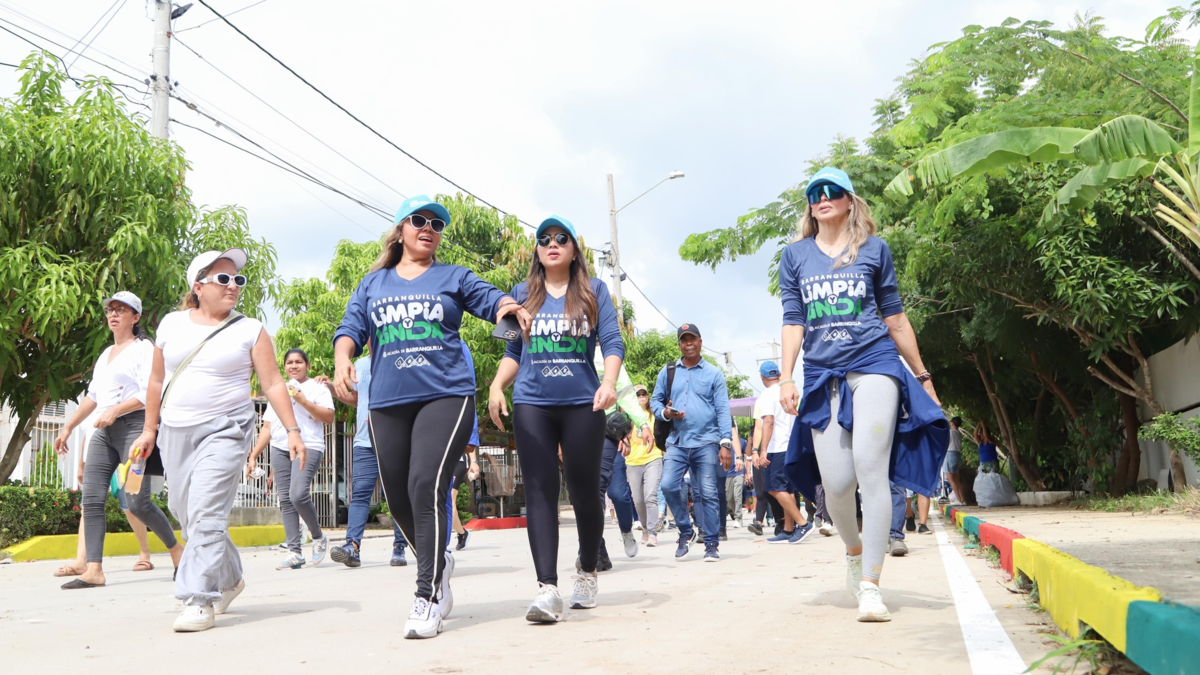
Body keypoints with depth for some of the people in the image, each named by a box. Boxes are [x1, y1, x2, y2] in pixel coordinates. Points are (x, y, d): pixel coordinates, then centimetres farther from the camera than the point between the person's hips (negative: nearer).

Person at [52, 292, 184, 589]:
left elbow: (150, 393, -13)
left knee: (137, 503, -10)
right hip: (103, 432, 7)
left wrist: (115, 410, -24)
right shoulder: (106, 354, 21)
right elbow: (93, 396, 25)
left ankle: (175, 548, 11)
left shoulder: (144, 348, -2)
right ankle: (94, 570, -6)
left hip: (133, 426, -7)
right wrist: (68, 427, 22)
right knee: (92, 499, -6)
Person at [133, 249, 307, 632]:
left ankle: (200, 600, -12)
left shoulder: (250, 330, 1)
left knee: (206, 514, -15)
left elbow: (273, 384, -1)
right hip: (175, 432, 5)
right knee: (185, 514, 12)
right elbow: (157, 381, 16)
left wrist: (291, 430, -7)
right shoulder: (172, 325, 9)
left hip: (225, 431, -4)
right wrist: (150, 430, 17)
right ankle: (228, 579, 30)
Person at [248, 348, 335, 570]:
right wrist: (253, 455, 16)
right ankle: (294, 552, -2)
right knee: (285, 501, -2)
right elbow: (267, 428, 24)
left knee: (298, 495, -22)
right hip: (279, 449, 6)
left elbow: (329, 417, -4)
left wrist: (303, 401, -11)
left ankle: (319, 538, -1)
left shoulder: (317, 388, 9)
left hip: (308, 447, -6)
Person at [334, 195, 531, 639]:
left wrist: (511, 308, -27)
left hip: (445, 396, -3)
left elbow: (491, 300, -3)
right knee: (398, 499, 7)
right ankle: (438, 563, 34)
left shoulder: (454, 277, 11)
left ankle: (428, 598, -13)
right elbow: (351, 328, 8)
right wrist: (342, 359, -14)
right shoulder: (373, 283, 18)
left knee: (426, 487, -19)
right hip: (387, 403, 4)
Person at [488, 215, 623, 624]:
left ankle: (587, 575, 27)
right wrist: (497, 386, 1)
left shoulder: (594, 291, 7)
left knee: (585, 491, 6)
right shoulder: (523, 294, 13)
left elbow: (612, 342, -1)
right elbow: (514, 350, 16)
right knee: (539, 491, -8)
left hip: (583, 403, -1)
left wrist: (609, 382, -18)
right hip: (531, 404, 1)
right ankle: (547, 589, -11)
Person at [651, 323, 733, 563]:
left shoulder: (713, 373, 7)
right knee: (668, 485, -14)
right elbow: (655, 400, 16)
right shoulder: (667, 372, 13)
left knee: (707, 493, -3)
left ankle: (711, 544, 8)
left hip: (706, 443, -2)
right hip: (677, 442, 2)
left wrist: (725, 443, -7)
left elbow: (723, 410, 2)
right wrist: (665, 413, -7)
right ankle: (686, 531, 8)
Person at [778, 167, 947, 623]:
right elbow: (792, 320, 9)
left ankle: (870, 586, -9)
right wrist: (786, 378, -1)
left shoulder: (874, 249, 9)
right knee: (835, 482, -5)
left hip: (874, 366, -1)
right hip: (822, 376, 2)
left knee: (870, 468, -14)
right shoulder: (795, 256, 13)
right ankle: (854, 550, 27)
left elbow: (894, 316, 14)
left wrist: (922, 376, 16)